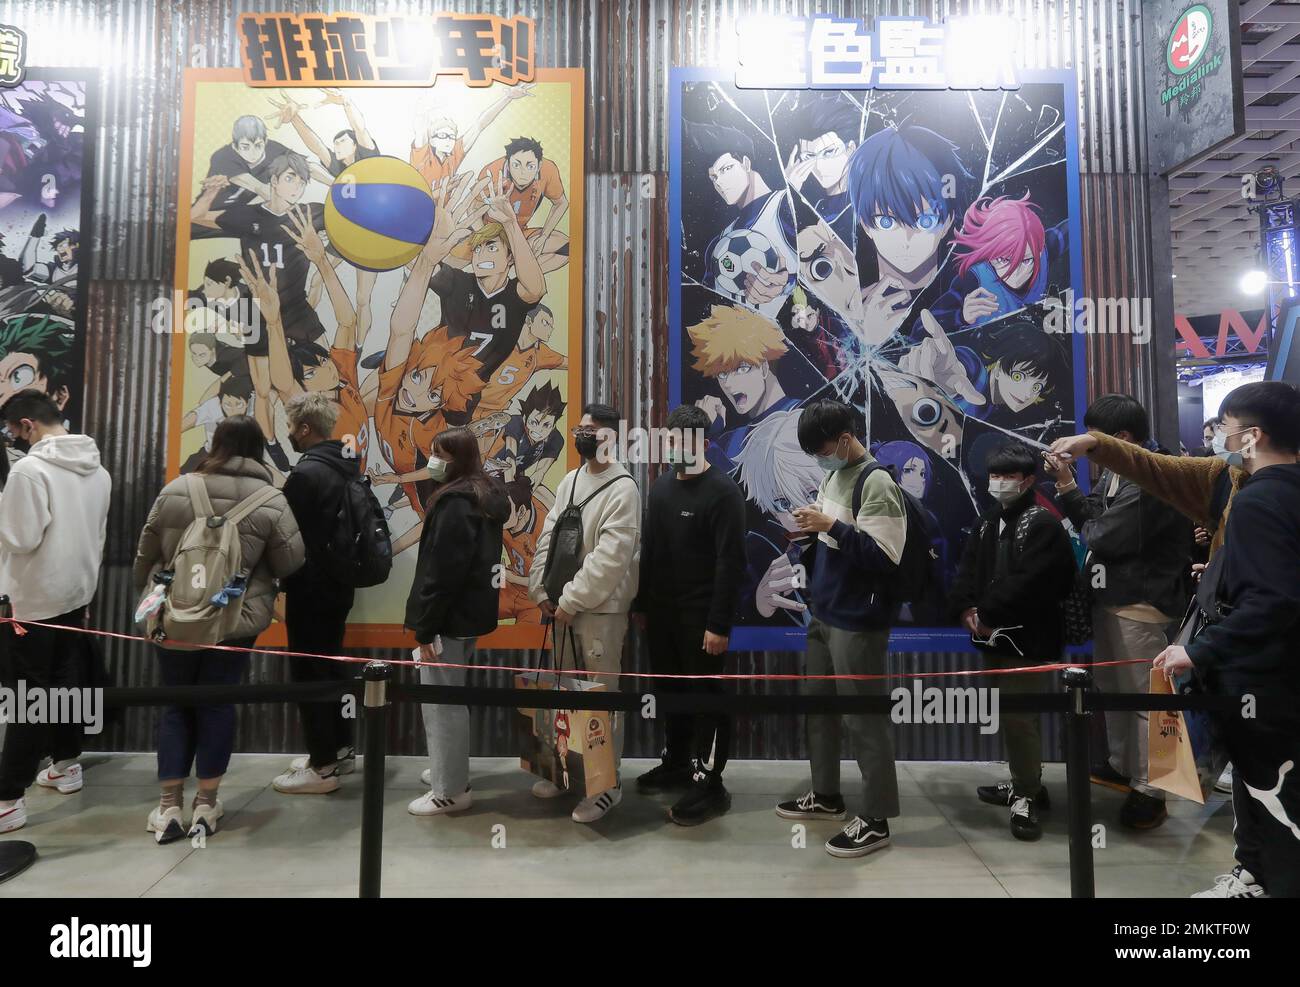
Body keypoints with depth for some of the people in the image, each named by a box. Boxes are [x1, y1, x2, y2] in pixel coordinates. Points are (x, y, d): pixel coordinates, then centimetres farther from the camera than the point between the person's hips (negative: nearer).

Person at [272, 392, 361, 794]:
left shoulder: (308, 472, -20)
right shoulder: (348, 465, 8)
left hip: (310, 588, -9)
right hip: (338, 583, 9)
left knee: (309, 671, 1)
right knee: (332, 664, 18)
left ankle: (322, 767, 9)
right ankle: (341, 749, 29)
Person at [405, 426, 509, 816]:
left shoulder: (455, 503, -19)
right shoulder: (486, 496, 12)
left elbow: (442, 570, -22)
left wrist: (426, 625, -17)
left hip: (450, 615, -10)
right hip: (470, 610, 10)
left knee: (441, 702, 0)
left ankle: (449, 791, 9)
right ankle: (449, 771, 33)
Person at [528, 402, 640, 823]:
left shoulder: (623, 488, -12)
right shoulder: (570, 481, 11)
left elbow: (610, 556, -19)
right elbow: (547, 538, 9)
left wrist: (571, 601, -17)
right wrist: (542, 591, -1)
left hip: (600, 610, -7)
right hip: (562, 607, 7)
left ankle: (606, 783, 14)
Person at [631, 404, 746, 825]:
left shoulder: (723, 491, -12)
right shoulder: (661, 486, 9)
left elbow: (731, 562, -16)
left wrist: (720, 624, -19)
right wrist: (641, 604, 13)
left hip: (701, 616, -6)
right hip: (662, 612, 7)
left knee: (706, 695, 2)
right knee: (671, 688, 16)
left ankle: (709, 783, 12)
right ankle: (676, 761, 33)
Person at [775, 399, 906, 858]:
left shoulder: (876, 481, -15)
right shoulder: (833, 475, 12)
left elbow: (883, 556, -23)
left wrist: (831, 525, -25)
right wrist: (812, 532, 4)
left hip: (858, 622, -9)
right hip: (823, 614, 9)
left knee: (864, 718, 0)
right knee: (818, 704, 17)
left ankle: (875, 820, 14)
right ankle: (826, 795, 33)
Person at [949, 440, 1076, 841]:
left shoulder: (1042, 523, -10)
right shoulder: (988, 523, 15)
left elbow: (1027, 583, -21)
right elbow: (968, 570, 8)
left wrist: (985, 613, -16)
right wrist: (966, 610, -9)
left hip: (1025, 637, -8)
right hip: (993, 636, 8)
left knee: (1017, 715, -7)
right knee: (1008, 712, 17)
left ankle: (1027, 796, 9)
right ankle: (1026, 785, 33)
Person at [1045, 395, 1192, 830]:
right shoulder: (1113, 473, 9)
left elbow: (1104, 537, -24)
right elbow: (1089, 517, 9)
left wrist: (1088, 528, -3)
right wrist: (1066, 483, 1)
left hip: (1141, 604, -10)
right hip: (1109, 597, 10)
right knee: (1112, 686, 21)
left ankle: (1150, 791, 14)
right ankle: (1122, 766, 38)